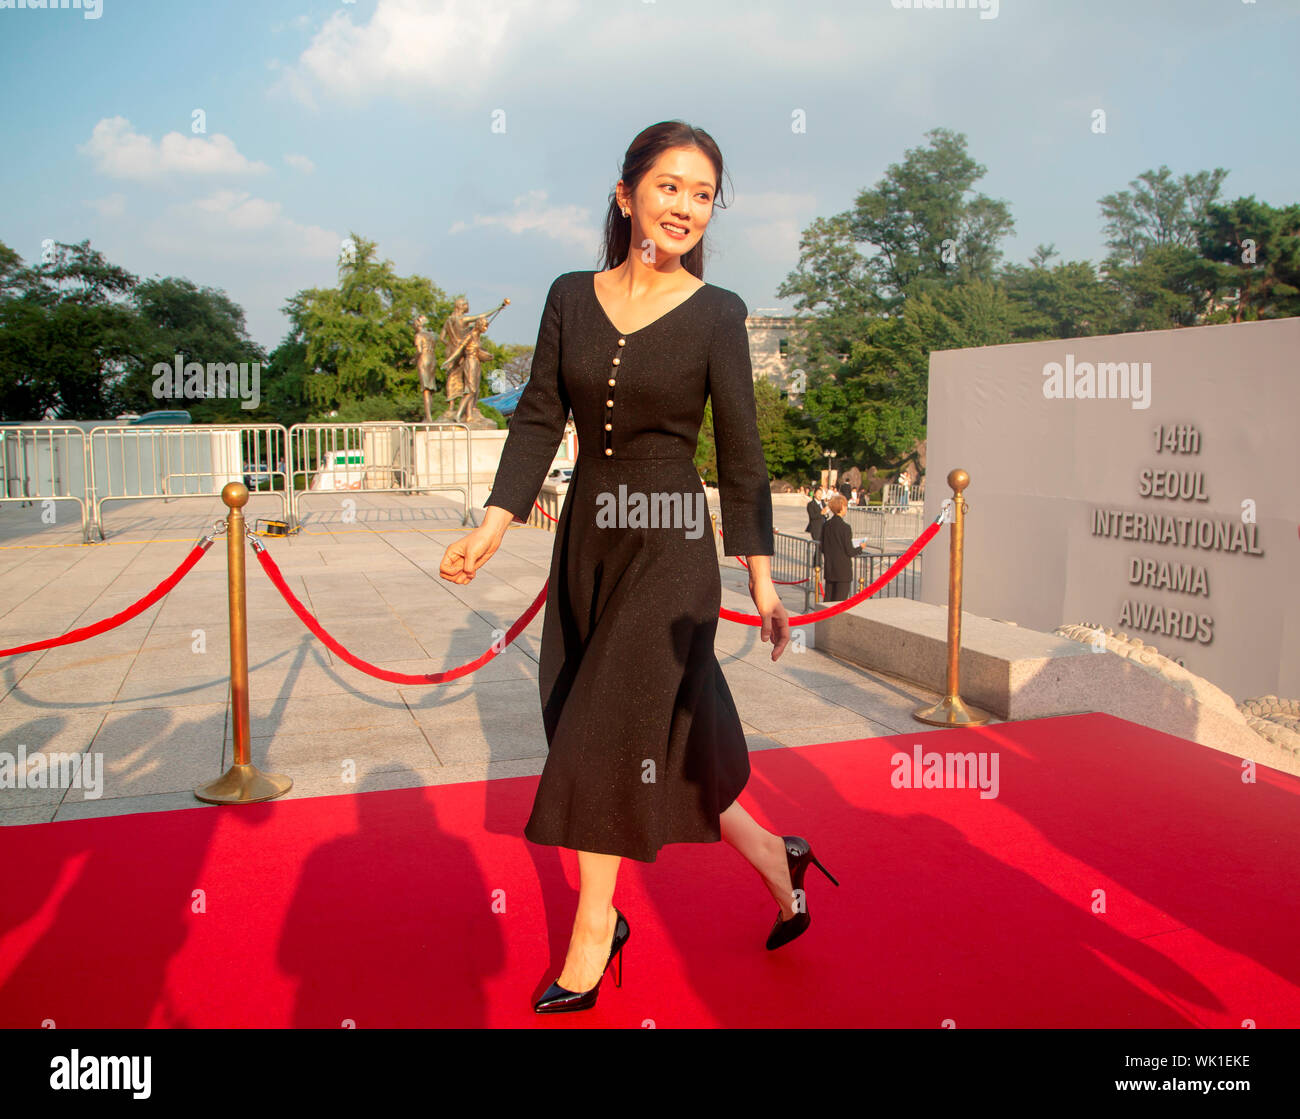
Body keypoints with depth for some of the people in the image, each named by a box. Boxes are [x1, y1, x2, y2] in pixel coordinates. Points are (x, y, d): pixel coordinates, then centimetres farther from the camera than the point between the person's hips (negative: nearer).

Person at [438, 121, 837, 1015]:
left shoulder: (716, 314, -6)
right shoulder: (571, 298, 4)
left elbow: (741, 455, -4)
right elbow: (539, 422, 3)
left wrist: (762, 584, -4)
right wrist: (491, 529, -8)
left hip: (669, 548, -5)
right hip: (587, 539, 5)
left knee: (608, 735, -1)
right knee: (665, 735, 13)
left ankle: (592, 940, 20)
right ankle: (776, 861, 36)